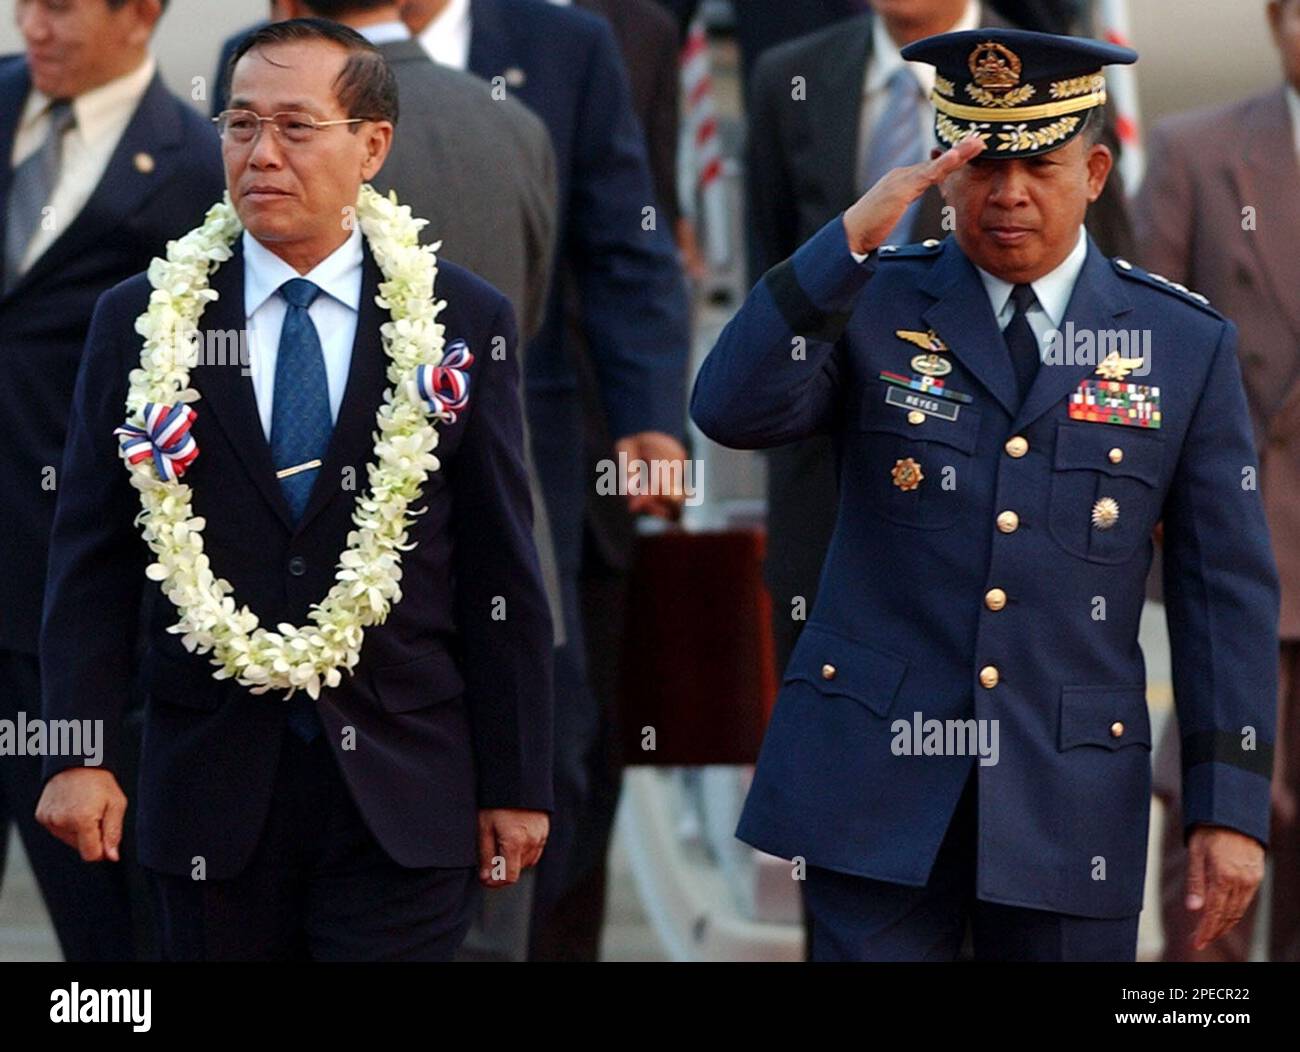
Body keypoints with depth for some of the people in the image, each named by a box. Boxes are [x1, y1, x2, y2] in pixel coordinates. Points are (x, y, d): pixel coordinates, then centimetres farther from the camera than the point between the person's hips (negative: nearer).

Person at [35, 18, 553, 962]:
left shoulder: (463, 322, 2)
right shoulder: (140, 322, 3)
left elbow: (502, 576, 3)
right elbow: (93, 559, 4)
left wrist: (516, 786, 2)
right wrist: (77, 756, -6)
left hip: (402, 796, -1)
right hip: (213, 794, 1)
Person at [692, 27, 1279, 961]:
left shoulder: (1186, 344, 4)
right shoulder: (872, 304, 3)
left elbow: (1227, 590, 3)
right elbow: (733, 412, -14)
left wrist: (1231, 806, -2)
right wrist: (851, 237, -21)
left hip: (1069, 791, 1)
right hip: (878, 775, -1)